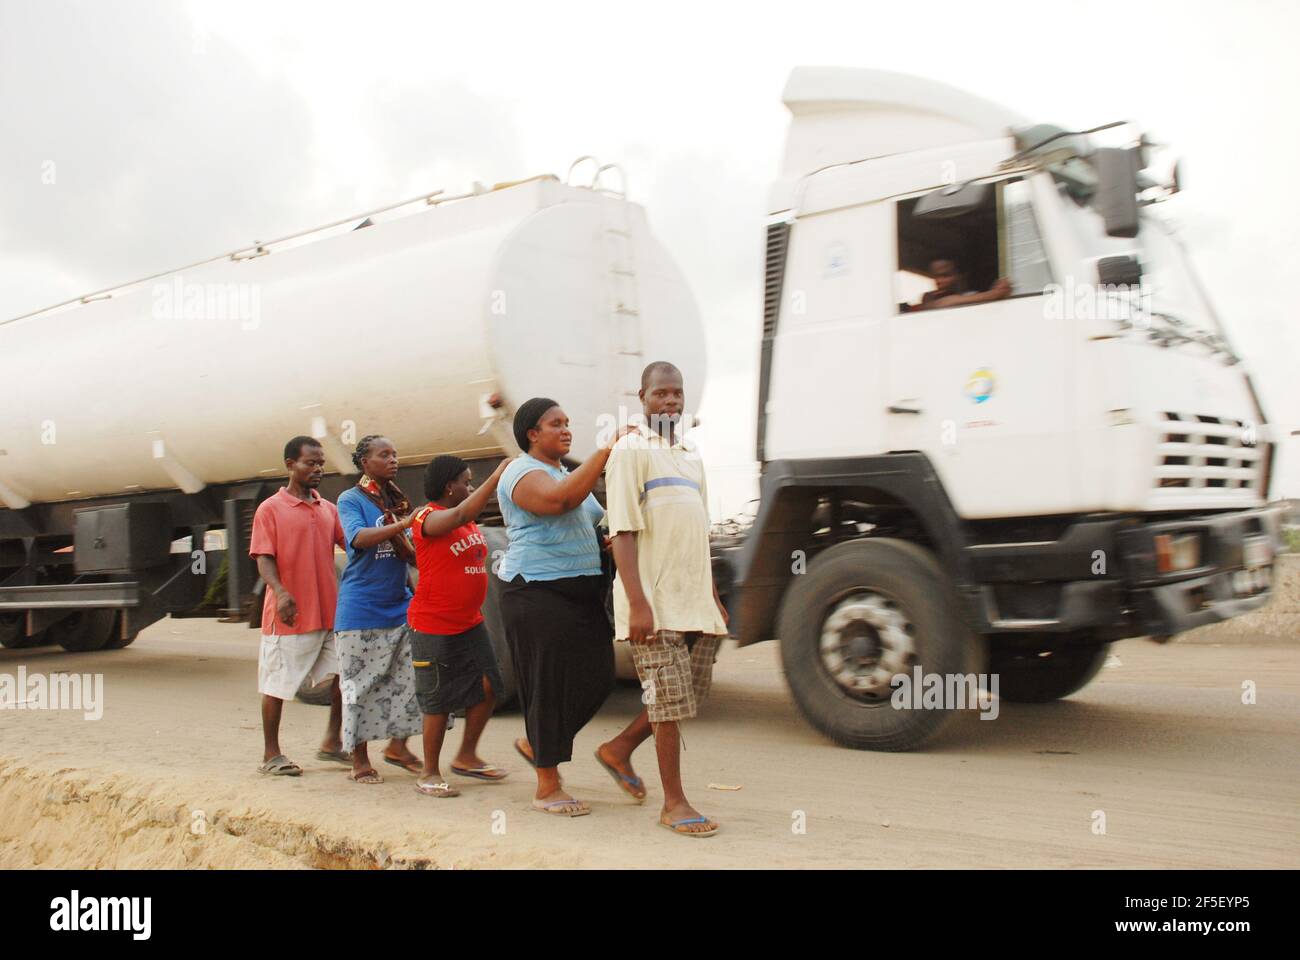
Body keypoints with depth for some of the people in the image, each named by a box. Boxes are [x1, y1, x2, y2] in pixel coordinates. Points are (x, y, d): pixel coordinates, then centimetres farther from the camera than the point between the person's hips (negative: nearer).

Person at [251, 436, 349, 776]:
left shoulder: (328, 509, 13)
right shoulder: (270, 509, -3)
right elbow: (264, 559, -11)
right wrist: (280, 592, -27)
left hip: (330, 612, 6)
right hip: (289, 616, -6)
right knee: (277, 684, 3)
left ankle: (332, 742, 19)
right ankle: (271, 754, 15)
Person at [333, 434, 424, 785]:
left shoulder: (396, 501, 14)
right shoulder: (350, 499, -3)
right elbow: (358, 538, -23)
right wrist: (405, 523, -33)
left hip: (399, 605, 6)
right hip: (360, 609, -6)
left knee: (407, 678, 5)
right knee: (360, 684, -1)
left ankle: (397, 745, 20)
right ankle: (359, 759, 10)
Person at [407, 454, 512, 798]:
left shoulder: (471, 521, 11)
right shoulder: (429, 518, -14)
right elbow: (460, 515, -33)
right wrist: (497, 476, -36)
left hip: (470, 623, 8)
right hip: (433, 626, -8)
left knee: (488, 686, 5)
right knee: (438, 701, 0)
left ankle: (467, 757, 23)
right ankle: (429, 773, 15)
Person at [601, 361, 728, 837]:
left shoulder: (691, 455, 18)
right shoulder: (631, 451, -6)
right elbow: (624, 532, -14)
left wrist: (714, 597, 19)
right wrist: (638, 602, -21)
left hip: (694, 598, 8)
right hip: (654, 601, -8)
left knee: (694, 691, 11)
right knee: (671, 699, -3)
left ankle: (619, 749, 29)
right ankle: (674, 802, 10)